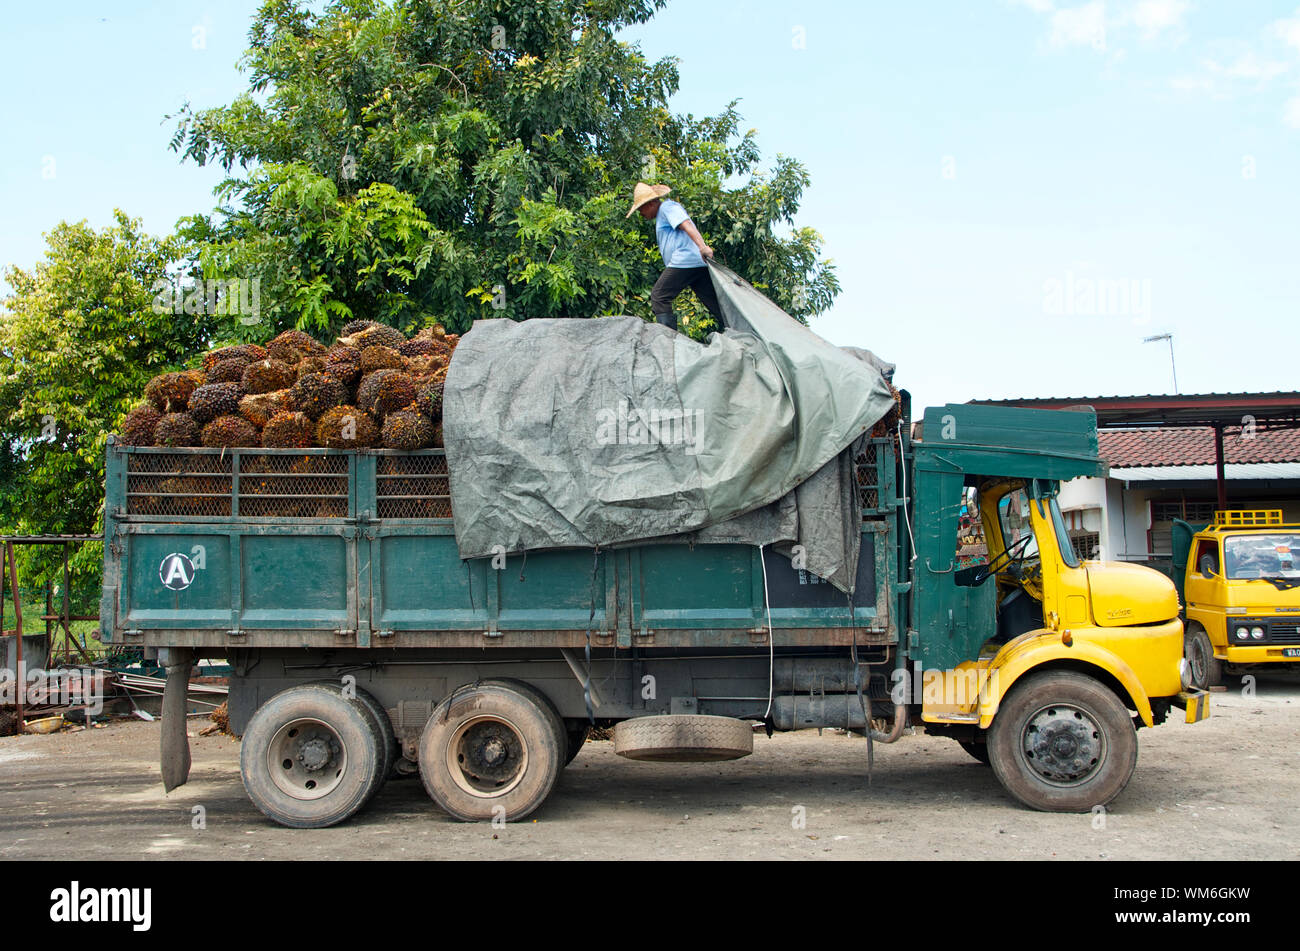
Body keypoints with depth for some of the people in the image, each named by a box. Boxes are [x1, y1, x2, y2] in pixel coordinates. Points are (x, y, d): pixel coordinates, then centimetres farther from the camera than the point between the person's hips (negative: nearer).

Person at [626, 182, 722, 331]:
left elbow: (686, 225, -17)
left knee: (659, 297, -8)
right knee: (714, 301, 6)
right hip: (700, 263, 10)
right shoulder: (662, 215, 31)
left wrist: (702, 246, -30)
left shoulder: (667, 207, -1)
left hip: (683, 261, -10)